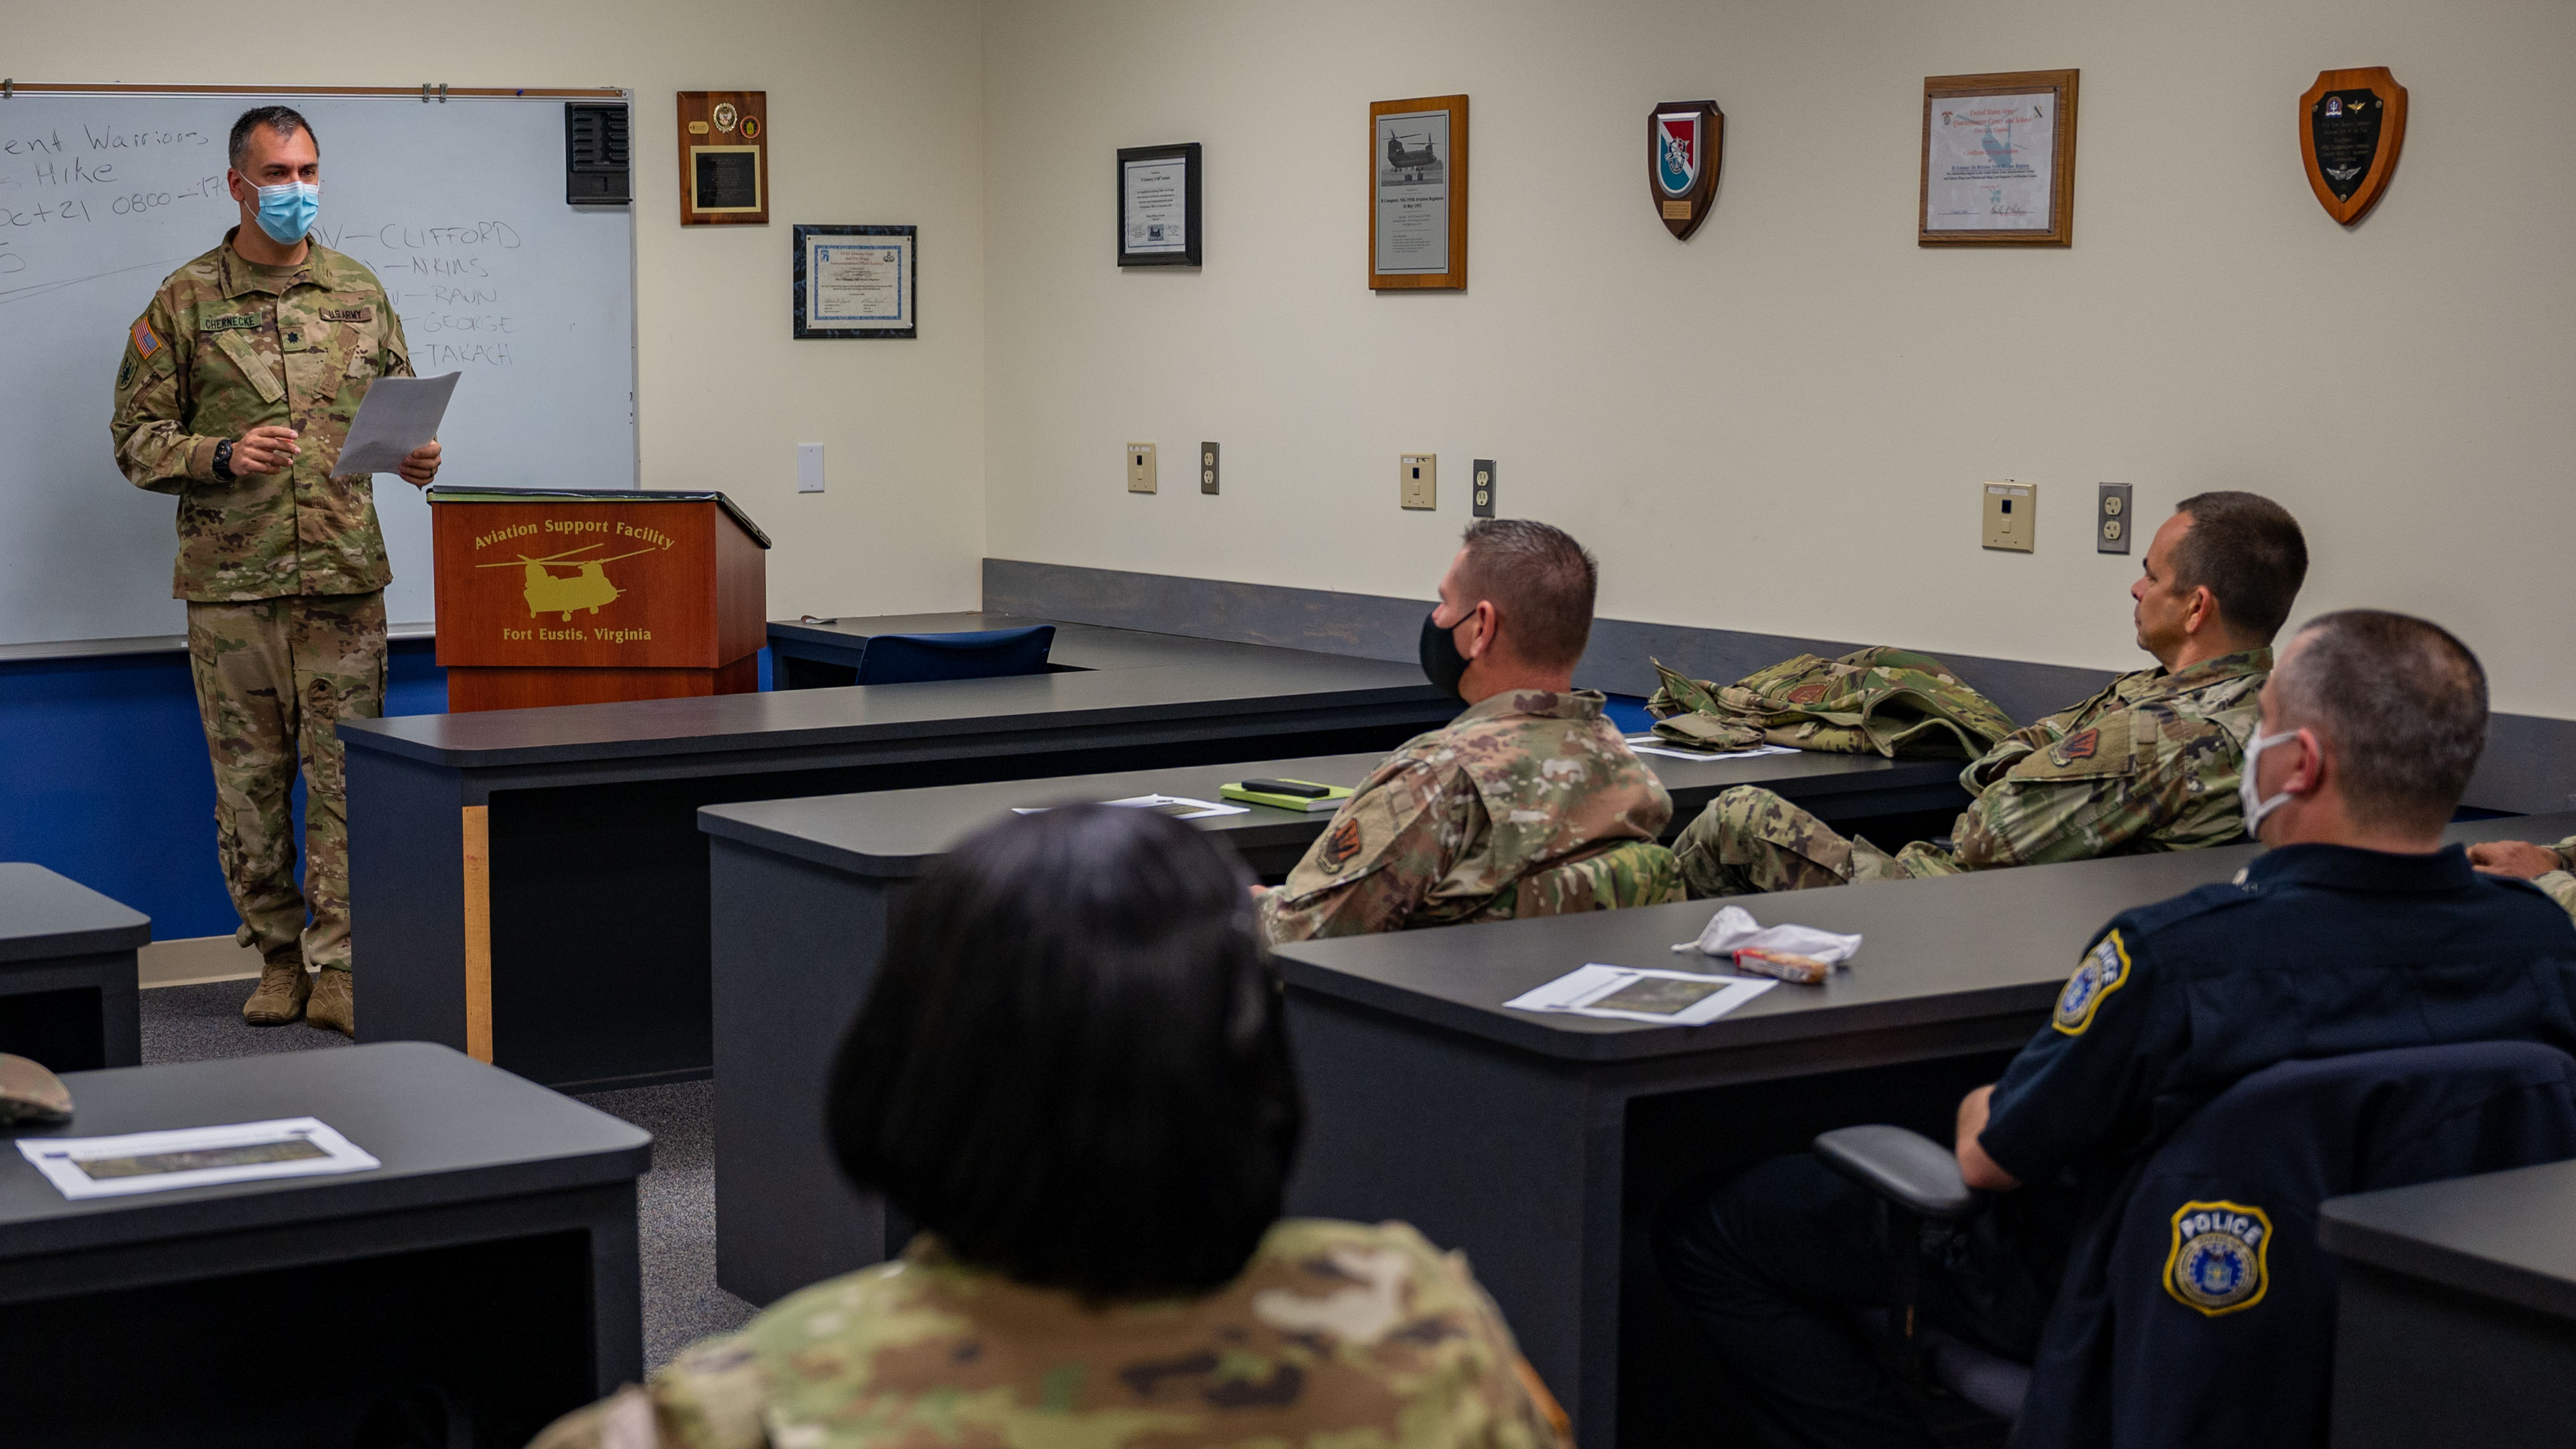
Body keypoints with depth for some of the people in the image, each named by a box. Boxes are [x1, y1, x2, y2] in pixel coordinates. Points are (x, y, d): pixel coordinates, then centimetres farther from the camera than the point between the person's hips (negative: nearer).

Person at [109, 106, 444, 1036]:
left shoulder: (359, 293, 11)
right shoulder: (186, 300, 2)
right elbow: (137, 439, 2)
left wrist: (416, 456, -4)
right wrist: (222, 456, -16)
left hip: (346, 580, 1)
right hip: (230, 584, -1)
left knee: (345, 781, -2)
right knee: (250, 783, 5)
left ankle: (338, 971, 2)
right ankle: (278, 959, 17)